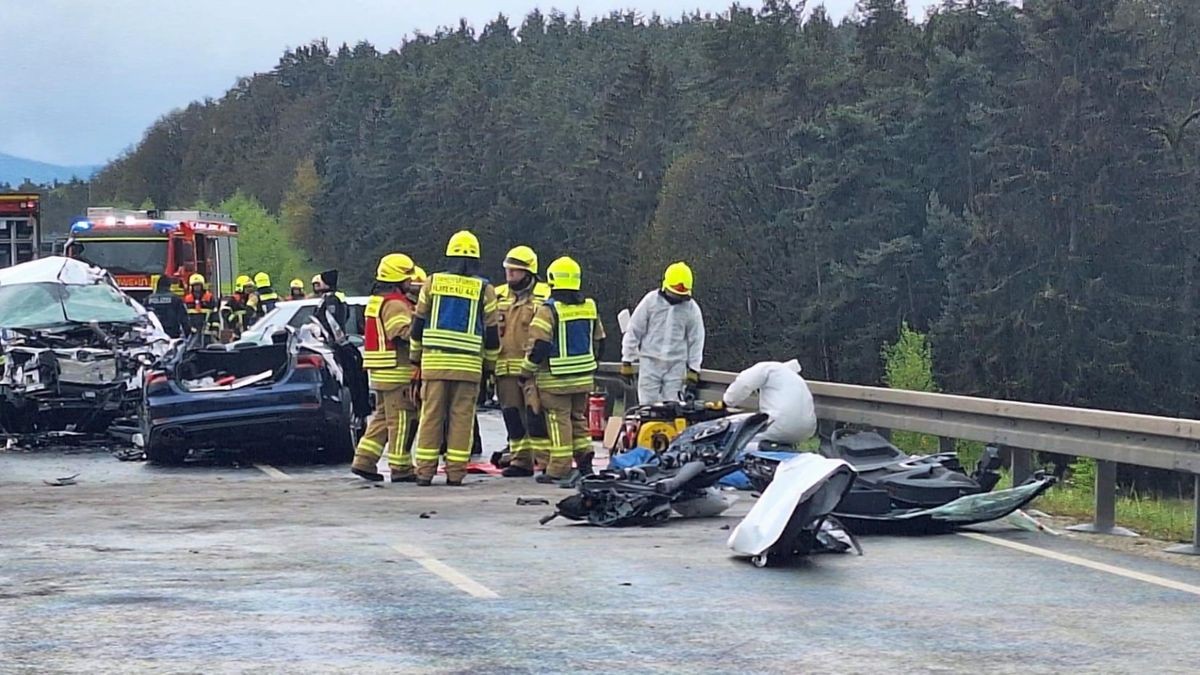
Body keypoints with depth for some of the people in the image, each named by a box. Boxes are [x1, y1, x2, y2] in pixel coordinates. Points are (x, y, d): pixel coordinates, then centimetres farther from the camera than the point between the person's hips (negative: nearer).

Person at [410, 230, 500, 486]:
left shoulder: (433, 282, 5)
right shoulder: (484, 289, 2)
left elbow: (418, 323, 9)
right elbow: (492, 331, 5)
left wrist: (416, 355, 20)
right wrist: (490, 364, 16)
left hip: (434, 360, 1)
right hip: (468, 364, -1)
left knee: (431, 415, 4)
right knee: (461, 418, 2)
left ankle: (425, 470, 2)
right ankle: (455, 472, 0)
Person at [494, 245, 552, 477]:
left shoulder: (544, 296, -1)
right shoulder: (498, 296, 15)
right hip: (505, 368, 6)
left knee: (536, 416, -8)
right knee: (512, 417, 8)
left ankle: (545, 461, -4)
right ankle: (520, 460, 14)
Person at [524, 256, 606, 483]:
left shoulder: (549, 310, -14)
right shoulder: (589, 307, 7)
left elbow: (538, 346, -17)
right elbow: (598, 341, 16)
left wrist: (527, 371, -4)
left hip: (555, 379, -6)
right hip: (584, 377, 6)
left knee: (559, 420, -4)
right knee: (578, 418, 17)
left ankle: (559, 468, -4)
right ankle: (585, 462, 16)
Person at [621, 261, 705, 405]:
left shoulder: (692, 309, 2)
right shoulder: (651, 300, -2)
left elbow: (696, 340, 8)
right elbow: (634, 331, 1)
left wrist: (693, 369, 2)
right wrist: (627, 361, 0)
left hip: (676, 365, 1)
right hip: (650, 362, -1)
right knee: (647, 404, -3)